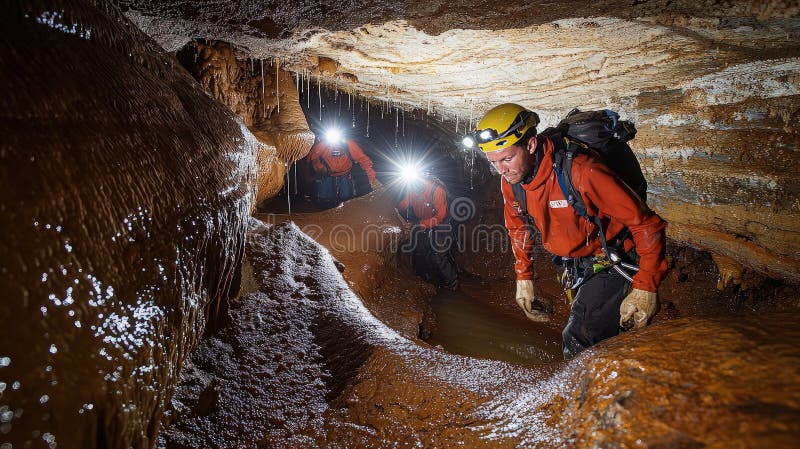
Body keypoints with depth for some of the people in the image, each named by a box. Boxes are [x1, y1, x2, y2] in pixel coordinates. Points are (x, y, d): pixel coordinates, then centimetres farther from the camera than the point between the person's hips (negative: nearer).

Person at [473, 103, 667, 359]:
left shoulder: (581, 172, -32)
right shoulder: (510, 181, -11)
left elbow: (647, 224, -26)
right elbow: (518, 227, 9)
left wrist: (645, 289, -27)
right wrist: (523, 277, 8)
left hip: (613, 263, -7)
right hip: (576, 266, 7)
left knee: (579, 343, -18)